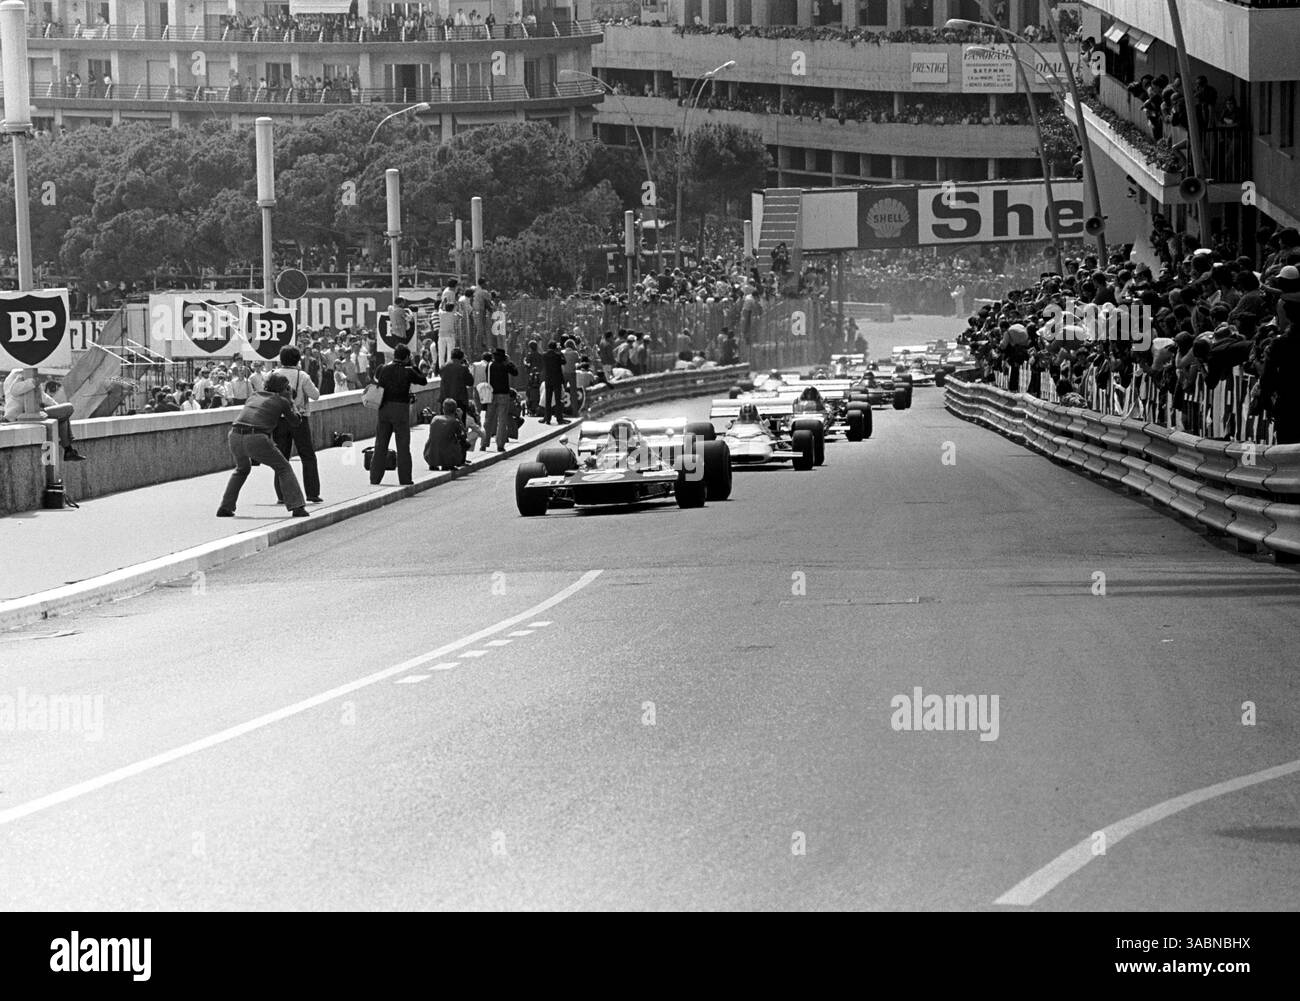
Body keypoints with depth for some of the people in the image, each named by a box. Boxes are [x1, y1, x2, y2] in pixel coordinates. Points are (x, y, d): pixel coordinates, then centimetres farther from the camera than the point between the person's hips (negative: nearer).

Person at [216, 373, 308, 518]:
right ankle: (297, 507, 2)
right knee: (283, 468, 13)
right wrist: (290, 400, 37)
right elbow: (294, 420, 27)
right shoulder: (282, 401, 12)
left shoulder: (254, 396, 27)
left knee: (242, 468, 33)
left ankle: (225, 507, 27)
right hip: (257, 440, -5)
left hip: (235, 436, 5)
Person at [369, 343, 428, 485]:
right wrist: (412, 366, 8)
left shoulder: (383, 369, 0)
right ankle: (405, 480, 5)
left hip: (383, 409, 3)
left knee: (380, 446, 10)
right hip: (401, 409, -3)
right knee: (403, 447, 4)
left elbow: (376, 377, 21)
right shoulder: (407, 372, -9)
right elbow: (423, 380, 3)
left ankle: (375, 479, 12)